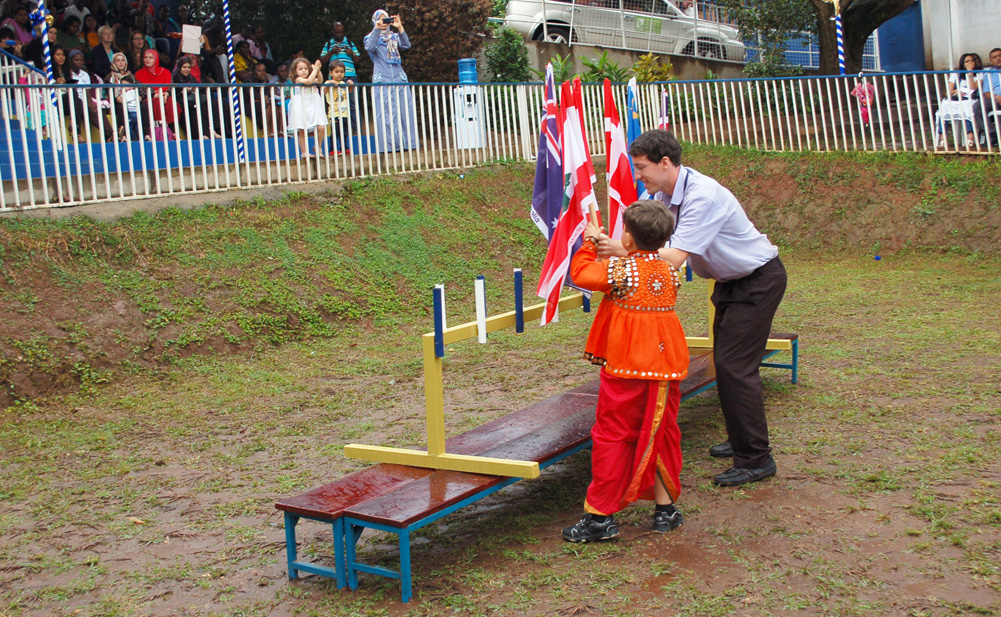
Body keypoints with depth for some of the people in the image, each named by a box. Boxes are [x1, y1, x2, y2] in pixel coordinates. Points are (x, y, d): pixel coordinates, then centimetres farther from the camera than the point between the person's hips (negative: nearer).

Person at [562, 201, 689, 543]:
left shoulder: (619, 269, -13)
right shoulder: (669, 270, 6)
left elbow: (581, 273, -2)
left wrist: (590, 242, 13)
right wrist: (610, 249, 30)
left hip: (625, 367, -5)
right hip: (666, 366, 6)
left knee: (611, 436, 2)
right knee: (661, 434, 16)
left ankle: (600, 516, 4)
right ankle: (665, 508, 22)